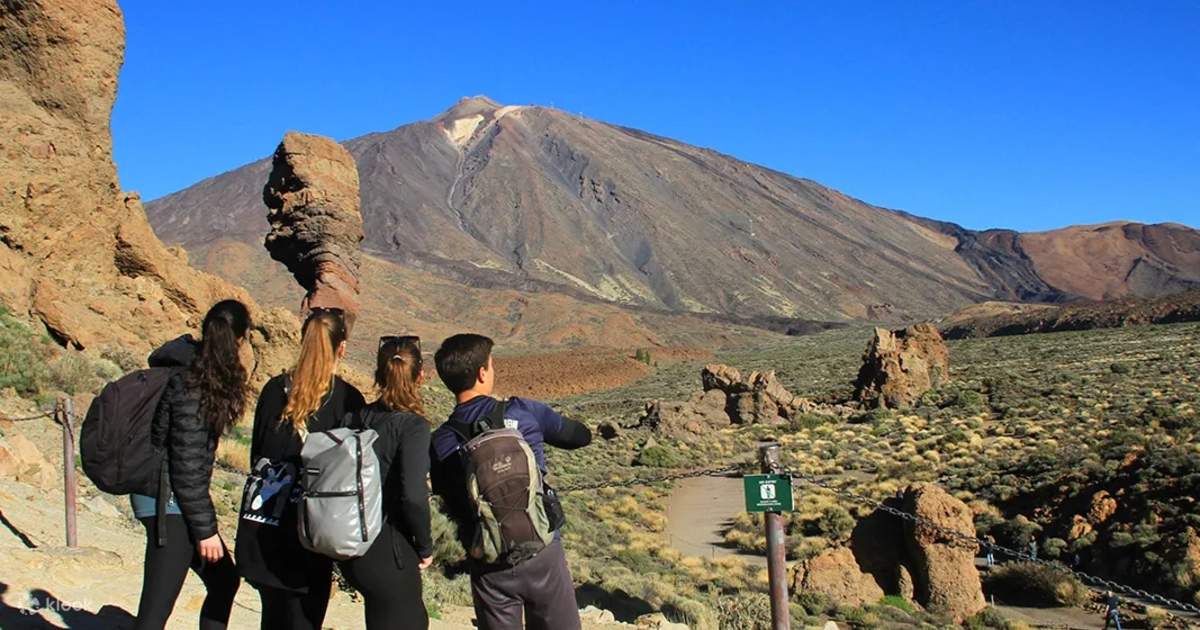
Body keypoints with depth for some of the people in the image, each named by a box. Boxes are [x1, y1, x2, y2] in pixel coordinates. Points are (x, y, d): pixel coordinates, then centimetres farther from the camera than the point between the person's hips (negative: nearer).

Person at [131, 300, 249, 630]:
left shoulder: (193, 367, 6)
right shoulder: (191, 385, -21)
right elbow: (188, 465, -20)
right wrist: (205, 528, -15)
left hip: (170, 498, 10)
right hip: (168, 502, -10)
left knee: (224, 580, 22)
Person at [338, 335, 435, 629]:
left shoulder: (361, 418, 4)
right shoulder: (413, 426, -15)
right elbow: (413, 495, -23)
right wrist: (425, 547, -8)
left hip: (352, 547, 7)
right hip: (388, 552, -7)